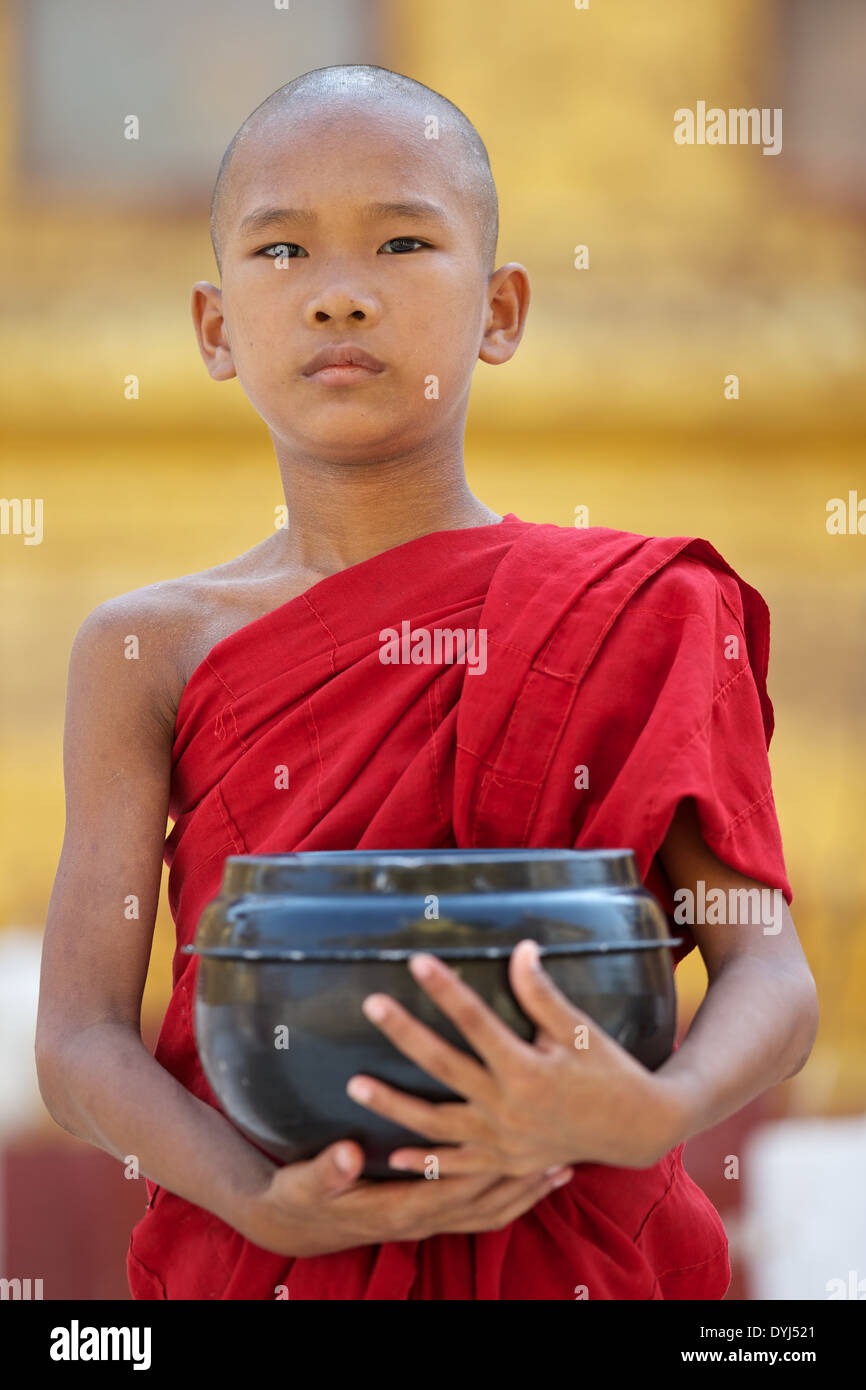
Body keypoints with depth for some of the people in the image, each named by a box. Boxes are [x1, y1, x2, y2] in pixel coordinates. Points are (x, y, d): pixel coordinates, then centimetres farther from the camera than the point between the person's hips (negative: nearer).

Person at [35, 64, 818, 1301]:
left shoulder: (638, 618, -5)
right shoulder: (150, 650, -3)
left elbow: (771, 975, -11)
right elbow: (80, 1038, -8)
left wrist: (651, 1118, -31)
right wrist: (267, 1205, -25)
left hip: (572, 1250, 0)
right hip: (252, 1259, 0)